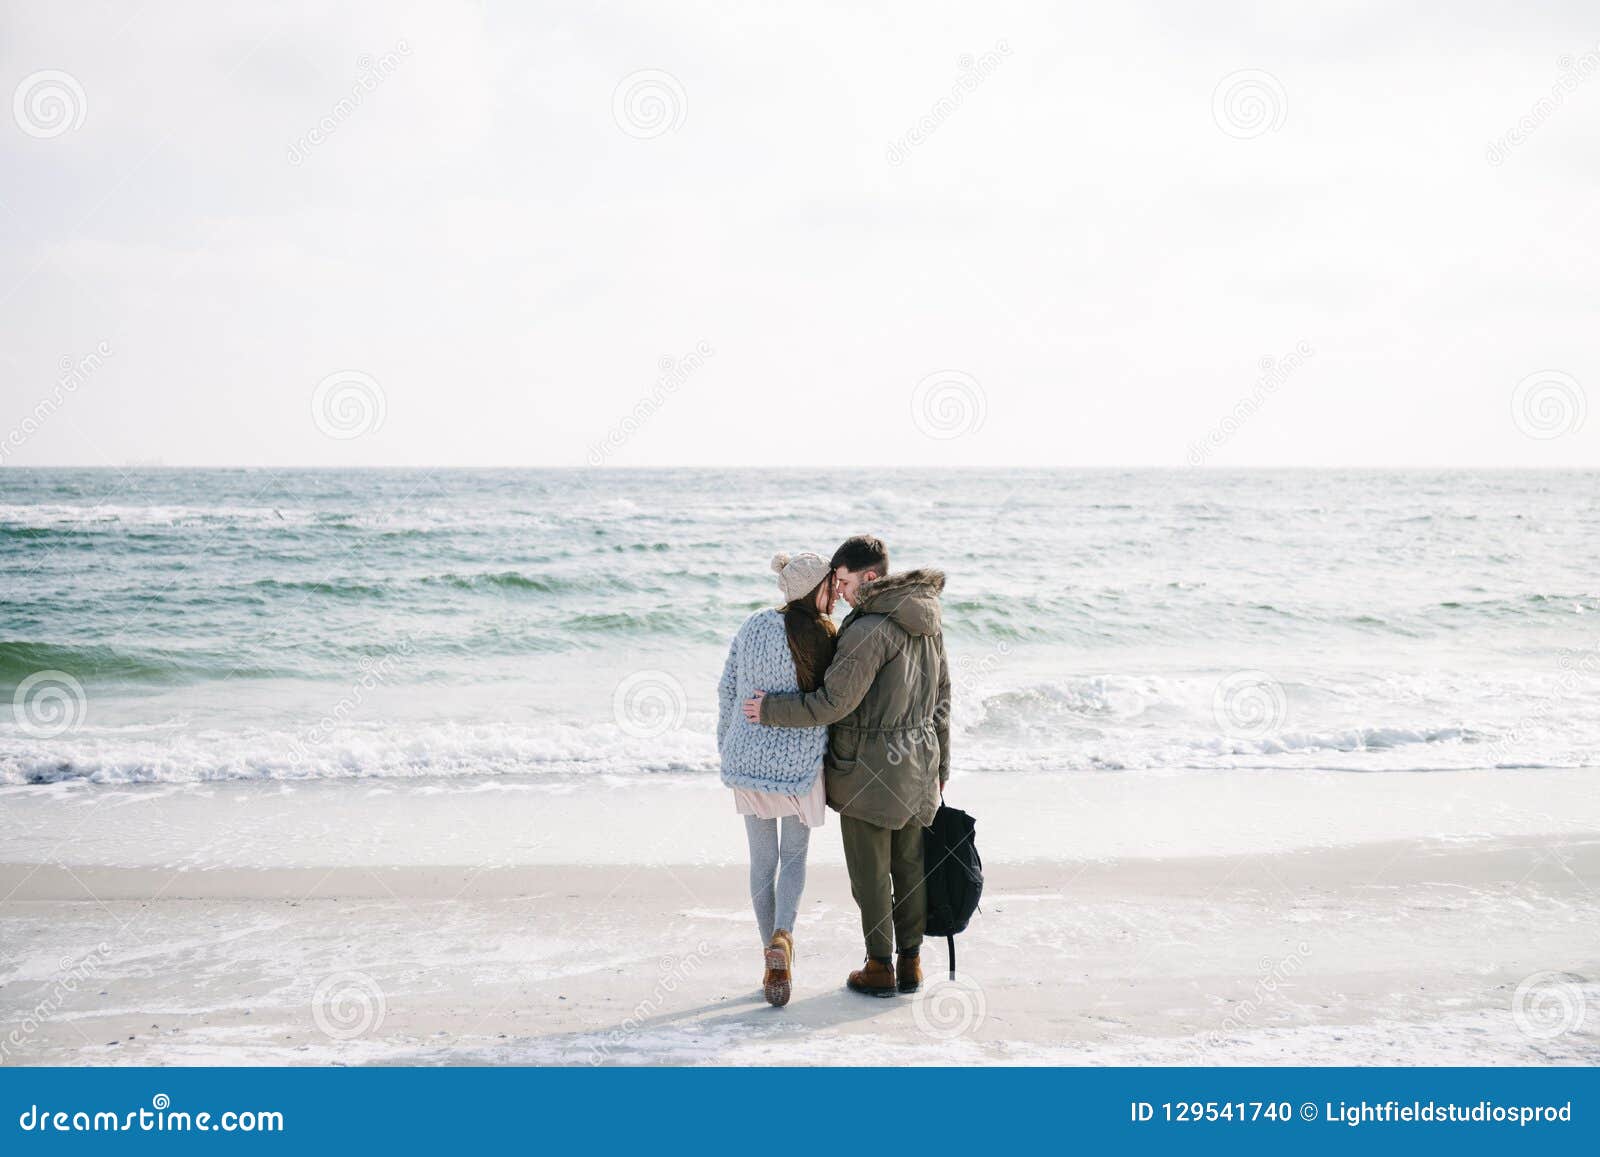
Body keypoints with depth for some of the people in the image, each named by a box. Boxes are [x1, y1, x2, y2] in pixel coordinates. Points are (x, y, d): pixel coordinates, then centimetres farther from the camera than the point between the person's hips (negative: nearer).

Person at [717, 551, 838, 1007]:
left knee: (762, 859, 15)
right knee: (795, 855, 14)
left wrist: (726, 743, 16)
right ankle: (783, 937, -10)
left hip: (749, 759, 3)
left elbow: (727, 689, 4)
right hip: (801, 763, -3)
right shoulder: (827, 640, -12)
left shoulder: (754, 626, -2)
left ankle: (772, 954, 19)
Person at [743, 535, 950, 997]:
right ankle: (910, 962, 23)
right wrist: (939, 768, 20)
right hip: (917, 764, 8)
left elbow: (833, 703, -22)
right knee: (910, 866, 14)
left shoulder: (869, 629, -21)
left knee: (870, 870, 5)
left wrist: (771, 709, -10)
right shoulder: (927, 621, 6)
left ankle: (880, 968, 14)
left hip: (868, 768, -8)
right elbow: (941, 699, 12)